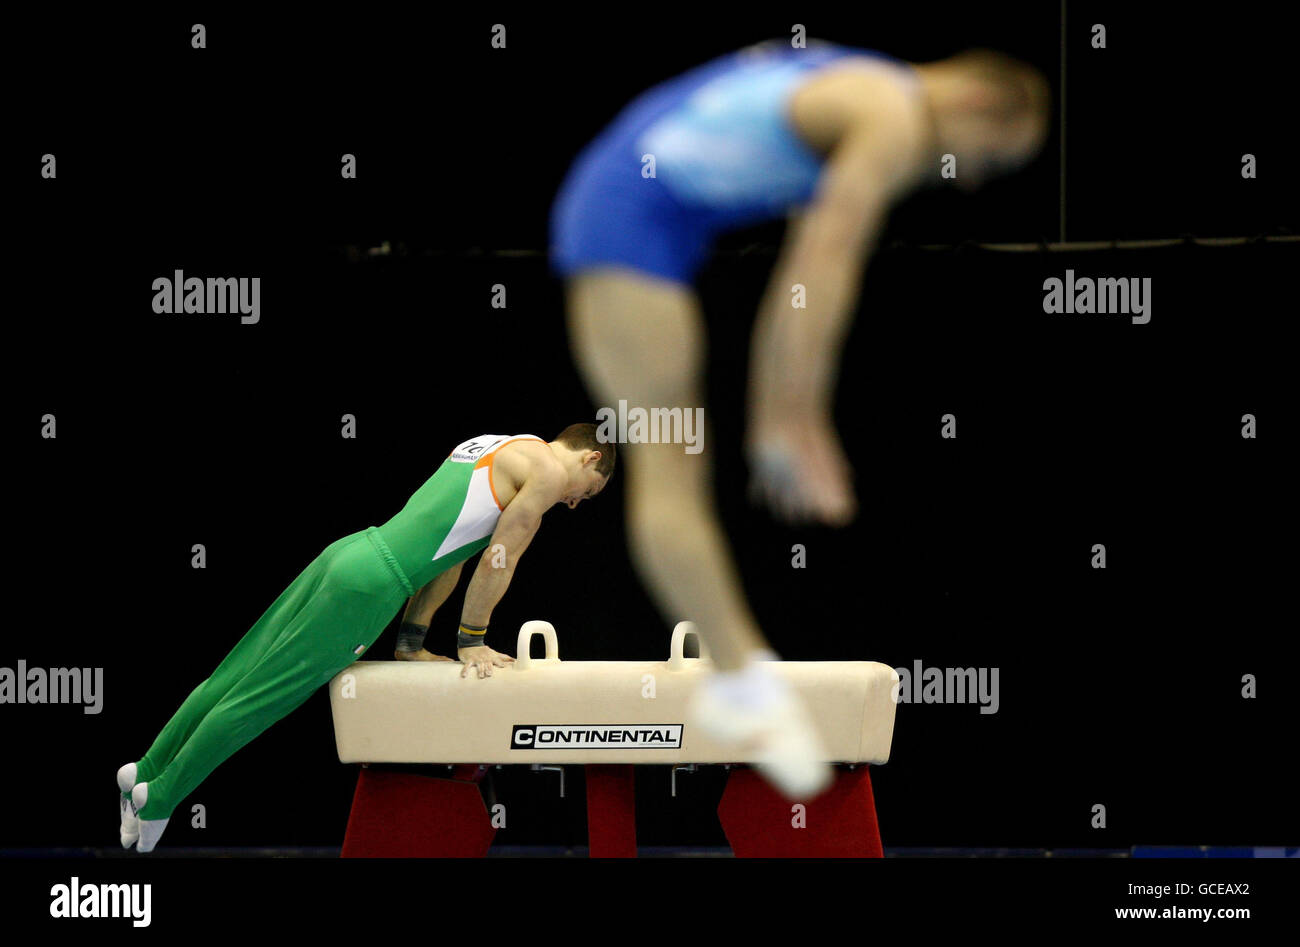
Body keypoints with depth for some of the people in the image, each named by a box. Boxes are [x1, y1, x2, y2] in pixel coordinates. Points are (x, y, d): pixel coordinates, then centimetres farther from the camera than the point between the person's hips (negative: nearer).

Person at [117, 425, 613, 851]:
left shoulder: (488, 448, 26)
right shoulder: (549, 470, -3)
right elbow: (497, 561, -6)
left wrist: (414, 642, 27)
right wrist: (471, 642, 5)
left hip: (348, 552, 9)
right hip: (370, 584, -9)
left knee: (235, 675, 12)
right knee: (258, 694, -3)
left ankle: (146, 771, 15)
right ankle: (159, 797, 1)